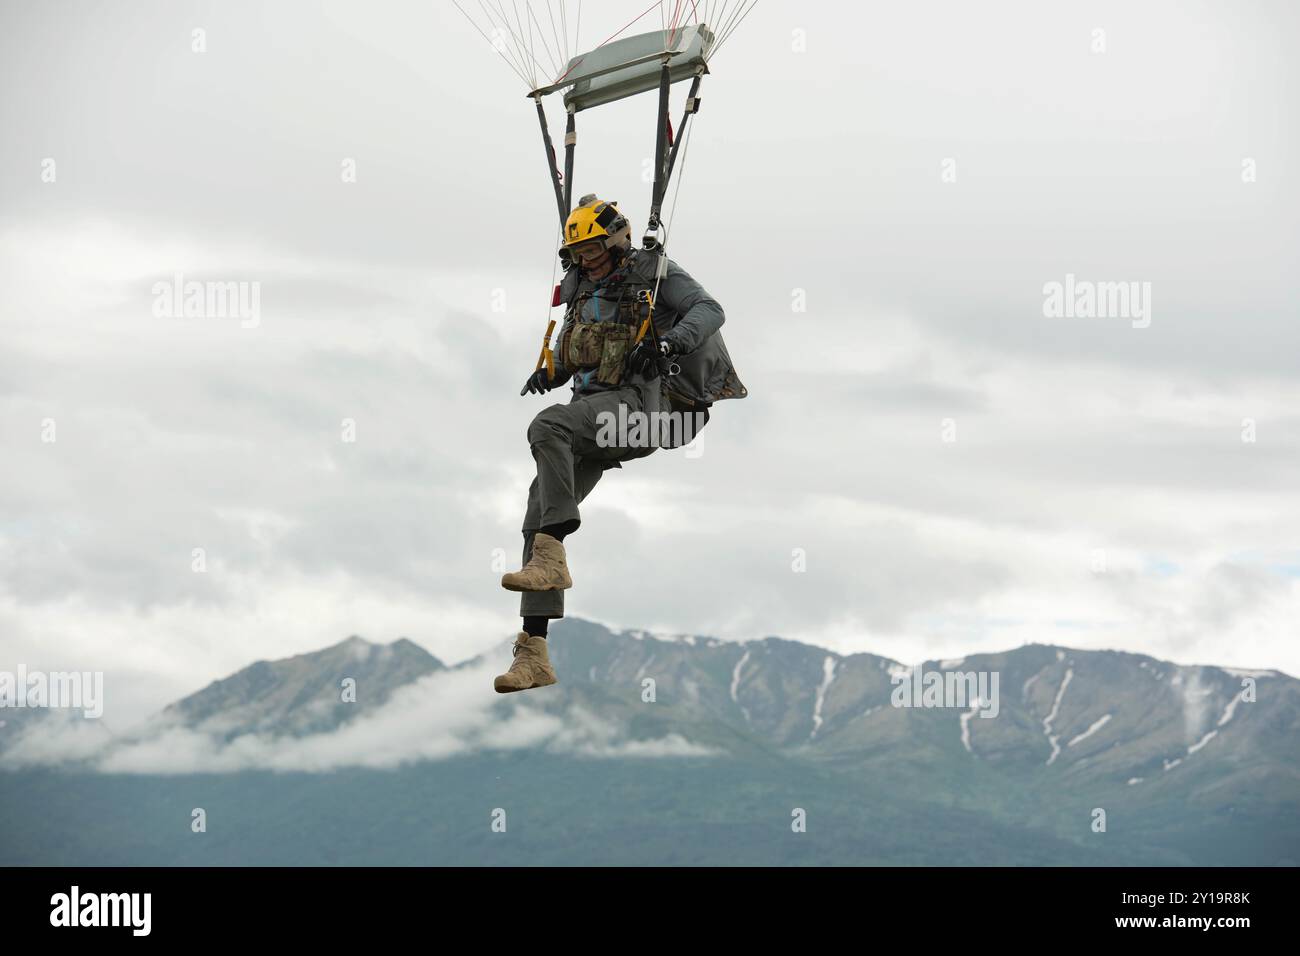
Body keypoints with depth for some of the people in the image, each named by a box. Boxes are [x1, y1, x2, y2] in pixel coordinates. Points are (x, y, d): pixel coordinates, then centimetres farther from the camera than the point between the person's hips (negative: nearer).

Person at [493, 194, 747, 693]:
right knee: (540, 508, -5)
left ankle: (551, 557, -30)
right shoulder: (583, 289, 22)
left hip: (638, 403, -7)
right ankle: (533, 654, -5)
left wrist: (669, 341, -25)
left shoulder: (654, 273, 4)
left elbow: (709, 309, -7)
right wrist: (549, 372, 12)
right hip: (593, 417, 7)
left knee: (547, 427, -32)